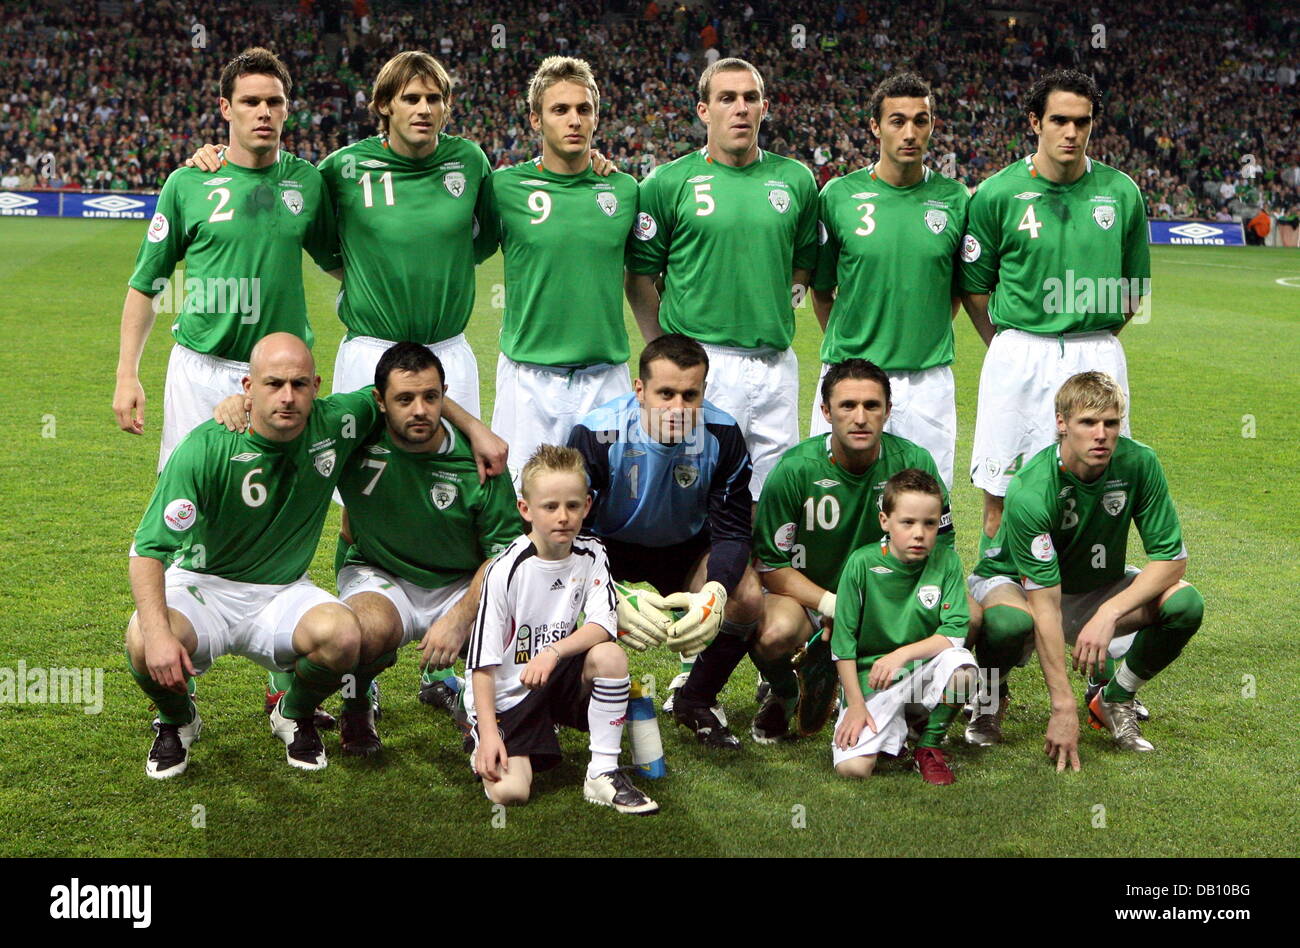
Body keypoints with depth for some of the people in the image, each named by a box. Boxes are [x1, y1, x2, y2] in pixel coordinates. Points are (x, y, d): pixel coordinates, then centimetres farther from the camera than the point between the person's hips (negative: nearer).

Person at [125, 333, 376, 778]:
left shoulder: (336, 424, -11)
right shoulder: (205, 449, -21)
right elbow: (148, 549, -22)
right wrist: (158, 633, -37)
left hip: (283, 592, 2)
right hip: (203, 587, -2)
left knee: (341, 637, -31)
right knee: (142, 643, -33)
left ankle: (294, 715, 6)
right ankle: (178, 721, 5)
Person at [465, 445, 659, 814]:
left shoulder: (591, 556, -3)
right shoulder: (506, 571, -16)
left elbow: (603, 626, -15)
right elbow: (482, 661, -14)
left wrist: (553, 652, -31)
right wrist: (489, 733, -21)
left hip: (561, 683, 4)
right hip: (508, 696, -4)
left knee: (611, 656, -26)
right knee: (509, 791, -22)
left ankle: (603, 773, -13)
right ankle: (482, 743, 14)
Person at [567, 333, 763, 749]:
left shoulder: (722, 435, -20)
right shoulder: (596, 434, -27)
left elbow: (732, 532, -16)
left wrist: (714, 592, -38)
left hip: (686, 549, 2)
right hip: (610, 549, -1)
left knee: (747, 598, -27)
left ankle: (695, 700, 2)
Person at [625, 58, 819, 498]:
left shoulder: (796, 179, 10)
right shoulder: (669, 182, 0)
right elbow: (639, 278, 3)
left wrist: (781, 306, 12)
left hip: (776, 364, 4)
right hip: (701, 362, -3)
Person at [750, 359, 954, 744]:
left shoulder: (914, 463, -10)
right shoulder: (795, 470, -16)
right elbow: (770, 565, -12)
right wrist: (833, 606, -25)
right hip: (807, 595, -3)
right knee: (774, 633, -38)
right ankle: (783, 692, 5)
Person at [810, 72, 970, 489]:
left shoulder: (954, 199, 4)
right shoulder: (839, 195, 0)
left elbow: (959, 290, 14)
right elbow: (821, 289, 9)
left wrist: (925, 343, 9)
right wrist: (846, 349, 9)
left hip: (929, 381, 1)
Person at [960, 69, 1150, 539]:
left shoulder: (1122, 192, 4)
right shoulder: (998, 194, -2)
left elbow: (1135, 288, 14)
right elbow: (973, 287, 5)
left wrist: (1095, 342, 11)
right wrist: (1011, 349, 5)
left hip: (1099, 356, 2)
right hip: (1017, 356, -2)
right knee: (1000, 493, 2)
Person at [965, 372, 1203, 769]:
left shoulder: (1139, 463, -20)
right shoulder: (1031, 491, -32)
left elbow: (1171, 558, -15)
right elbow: (1045, 606, -33)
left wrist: (1110, 613, -31)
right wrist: (1063, 707, -35)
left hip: (1098, 587, 4)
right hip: (1014, 583, -4)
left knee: (1185, 603, -23)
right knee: (1009, 622, -40)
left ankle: (1114, 698, 3)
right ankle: (991, 696, -3)